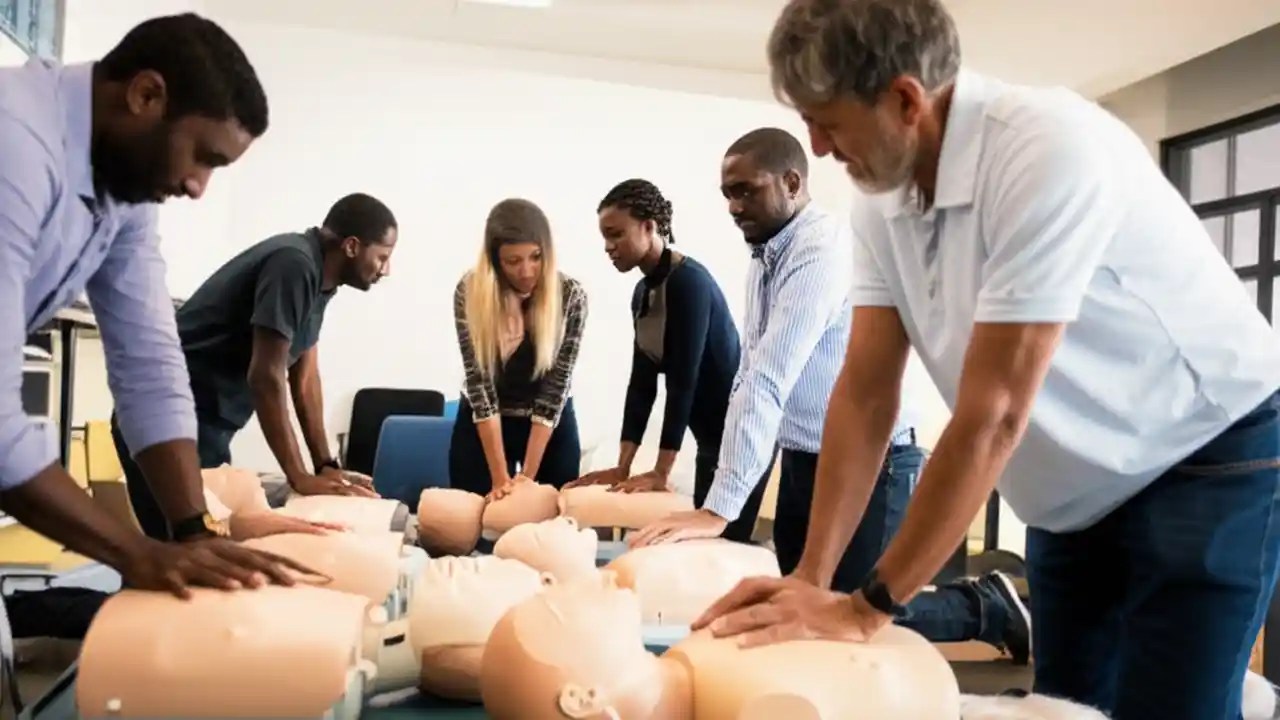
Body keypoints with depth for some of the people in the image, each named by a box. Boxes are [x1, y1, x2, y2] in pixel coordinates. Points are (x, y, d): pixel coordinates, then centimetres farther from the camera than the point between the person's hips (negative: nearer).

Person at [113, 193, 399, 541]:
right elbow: (265, 376, -24)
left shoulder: (317, 275, 7)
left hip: (201, 419, 9)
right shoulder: (295, 264, -21)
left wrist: (326, 466, 4)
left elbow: (305, 377, 9)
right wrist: (300, 479, -22)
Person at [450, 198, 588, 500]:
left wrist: (527, 475, -21)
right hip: (481, 428, 0)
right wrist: (500, 477, -23)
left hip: (551, 427, 0)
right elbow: (479, 383, -19)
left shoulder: (571, 295, -17)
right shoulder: (470, 292, -18)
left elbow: (556, 388, -18)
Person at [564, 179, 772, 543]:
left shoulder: (688, 281, -20)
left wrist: (661, 473, -24)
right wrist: (622, 467, -2)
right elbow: (642, 381, 4)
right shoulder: (642, 292, 7)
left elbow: (683, 380, -24)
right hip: (711, 437, 9)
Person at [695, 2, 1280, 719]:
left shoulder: (1050, 149, -30)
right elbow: (866, 391, -6)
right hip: (1083, 491, 7)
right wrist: (811, 576, -13)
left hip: (1209, 466, -6)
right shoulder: (883, 192, -7)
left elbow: (991, 417, -31)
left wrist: (868, 607, -24)